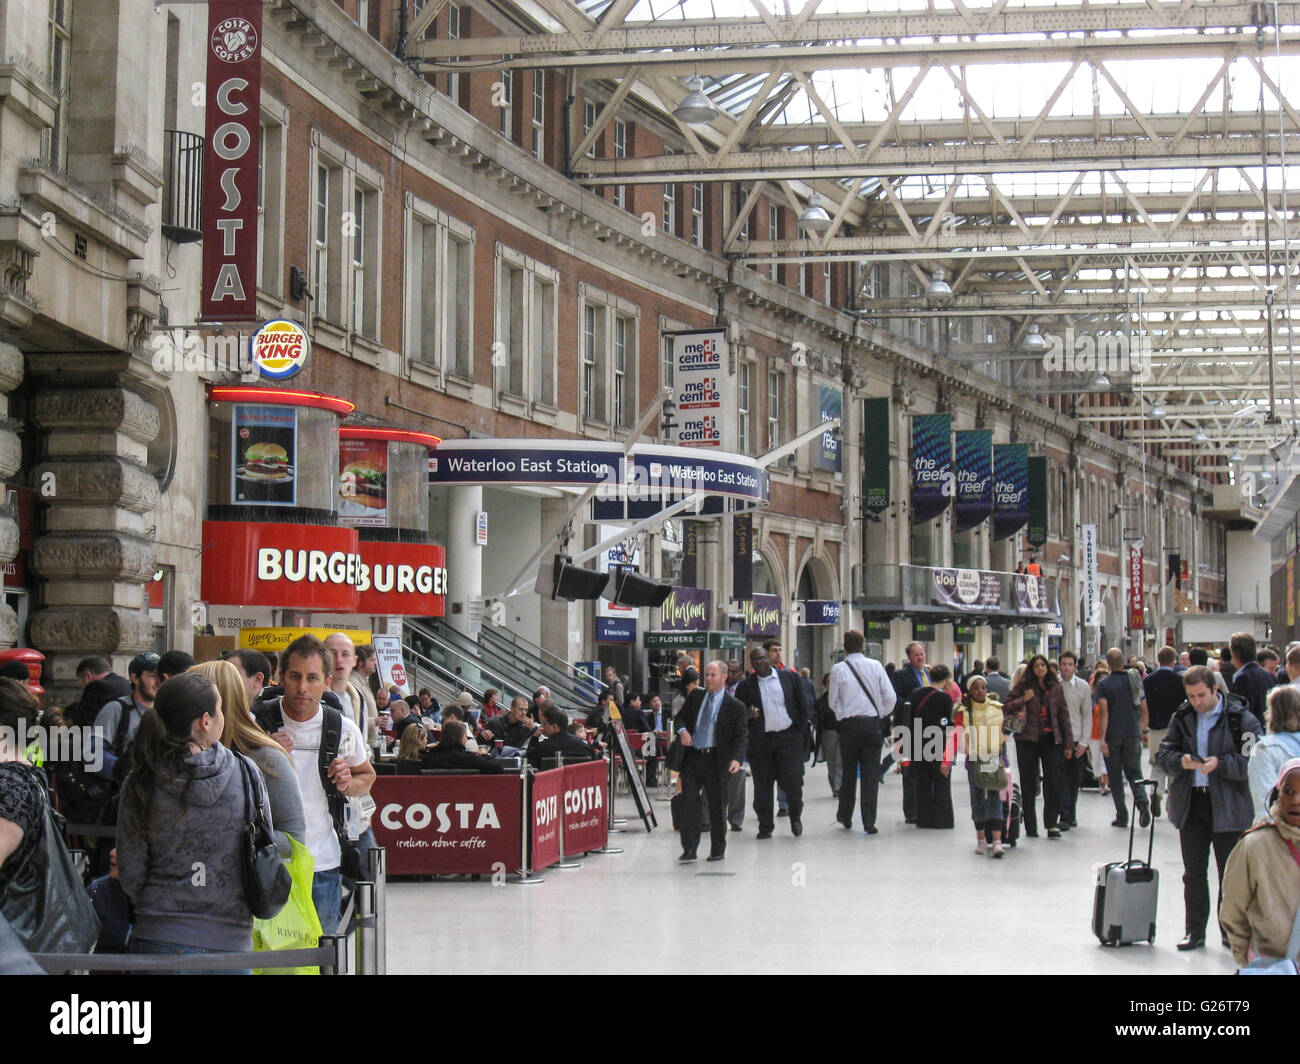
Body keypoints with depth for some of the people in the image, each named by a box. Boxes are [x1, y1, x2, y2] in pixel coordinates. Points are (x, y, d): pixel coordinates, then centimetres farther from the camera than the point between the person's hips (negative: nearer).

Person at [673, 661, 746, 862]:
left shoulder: (735, 706, -3)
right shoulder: (695, 696, 9)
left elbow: (741, 736, -4)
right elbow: (680, 718, 15)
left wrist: (737, 759, -20)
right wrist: (682, 730, -8)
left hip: (715, 760, -3)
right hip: (692, 757, 3)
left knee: (716, 806, 6)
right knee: (688, 803, -2)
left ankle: (718, 850, 18)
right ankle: (689, 849, 1)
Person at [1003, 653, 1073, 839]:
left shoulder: (1055, 687, 9)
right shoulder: (1023, 687, 1)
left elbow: (1063, 715, 11)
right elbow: (1005, 707, 0)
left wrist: (1068, 742, 8)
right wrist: (1023, 700, -15)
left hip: (1051, 739, 2)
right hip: (1028, 739, -1)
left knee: (1054, 780, -6)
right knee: (1028, 783, 4)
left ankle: (1052, 823, 3)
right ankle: (1030, 827, 11)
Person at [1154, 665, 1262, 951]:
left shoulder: (1241, 718, -6)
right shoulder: (1182, 717, 8)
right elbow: (1163, 754, 8)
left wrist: (1220, 764, -22)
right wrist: (1181, 761, -13)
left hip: (1227, 806, -4)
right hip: (1190, 803, 4)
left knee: (1230, 874, 3)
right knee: (1193, 873, 10)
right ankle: (1195, 931, 19)